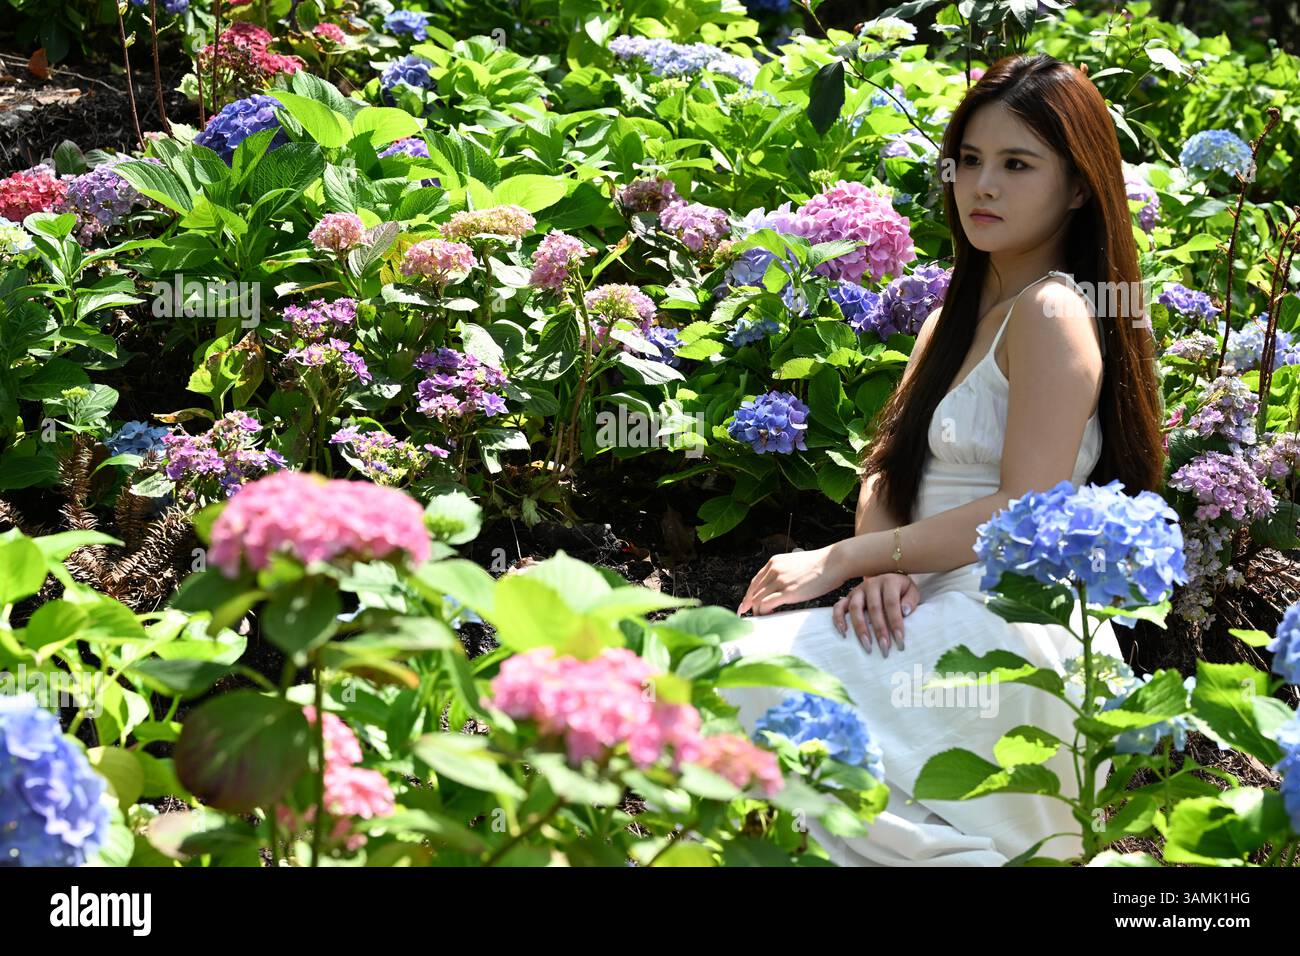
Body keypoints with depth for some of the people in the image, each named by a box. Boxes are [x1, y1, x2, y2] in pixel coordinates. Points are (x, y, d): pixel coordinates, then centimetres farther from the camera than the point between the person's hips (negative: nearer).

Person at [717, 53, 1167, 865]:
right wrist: (880, 570, -8)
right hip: (936, 620, 9)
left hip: (1014, 626, -9)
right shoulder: (954, 320, 21)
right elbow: (887, 470, 15)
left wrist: (843, 560, -11)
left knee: (737, 672, -24)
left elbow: (1025, 511, -15)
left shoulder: (1051, 313, -7)